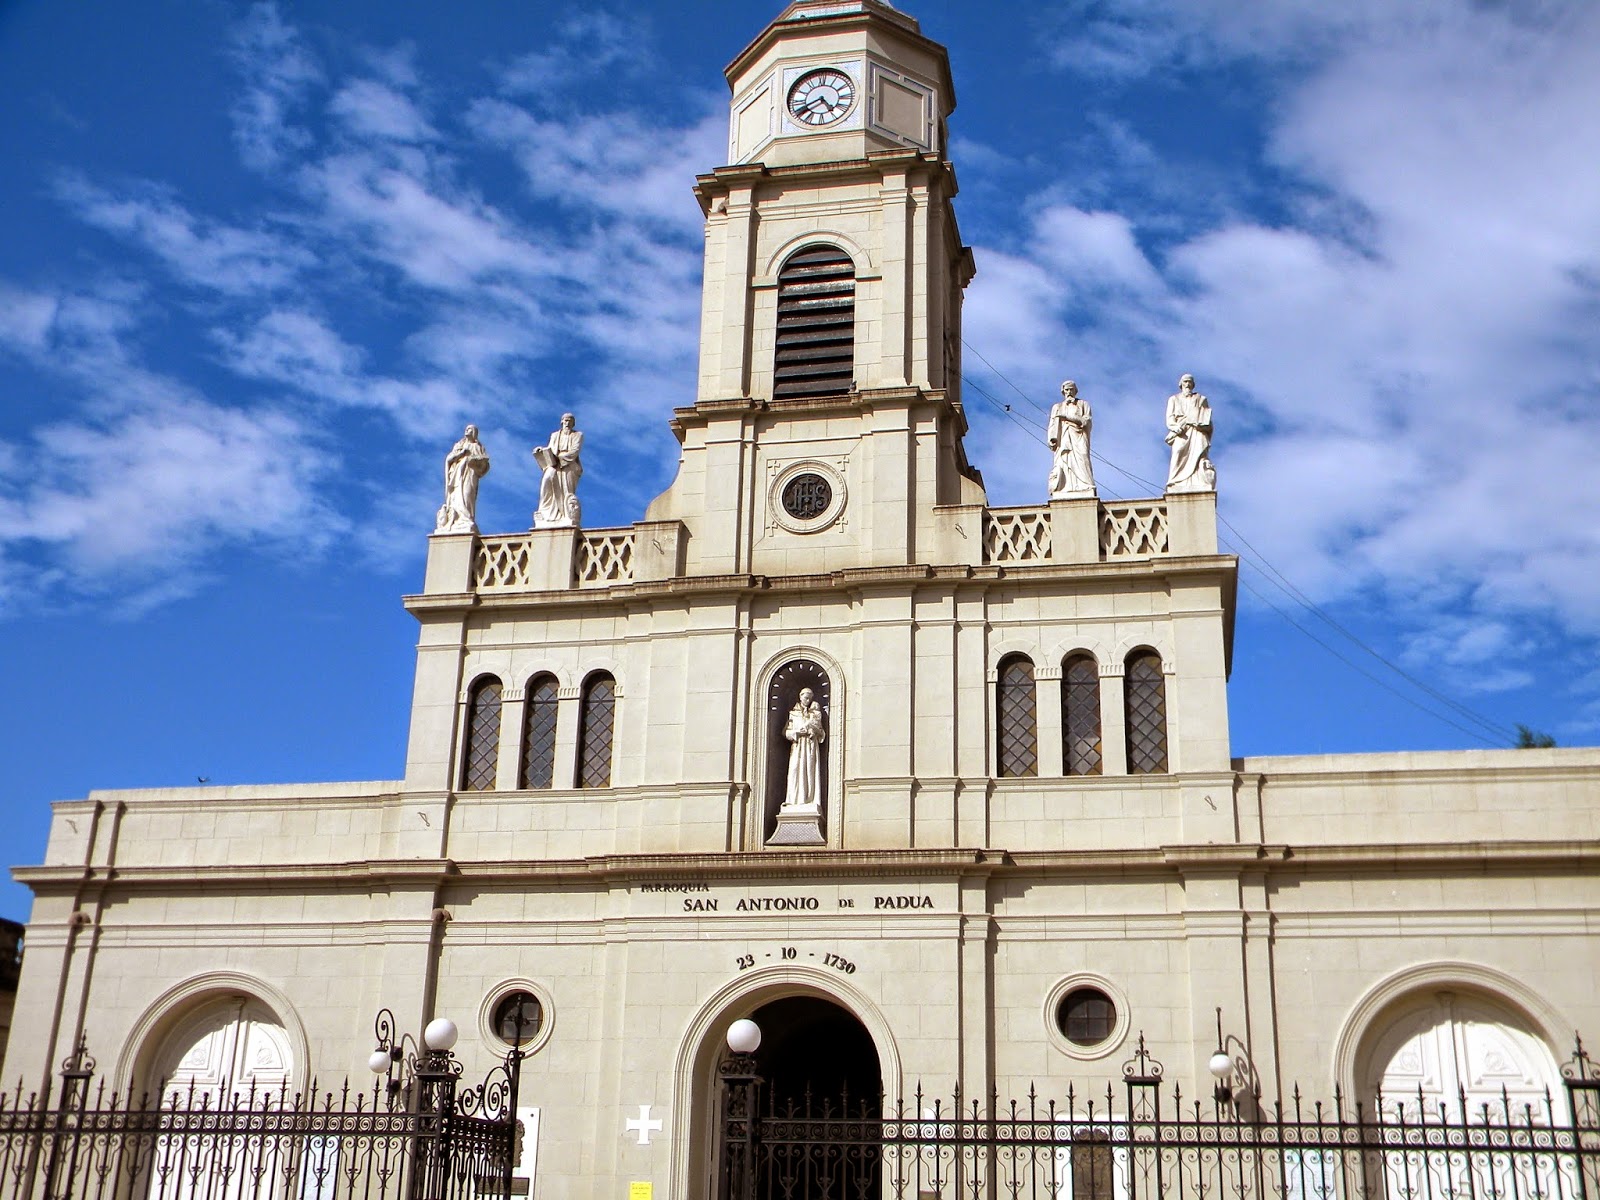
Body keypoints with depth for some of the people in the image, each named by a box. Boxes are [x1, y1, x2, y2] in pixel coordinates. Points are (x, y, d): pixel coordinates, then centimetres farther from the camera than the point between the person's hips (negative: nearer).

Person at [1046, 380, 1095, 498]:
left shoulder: (1083, 404, 21)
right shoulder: (1057, 407, 26)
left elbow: (1088, 421, 4)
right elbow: (1053, 425, 12)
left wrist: (1067, 417, -4)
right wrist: (1052, 439, -8)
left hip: (1078, 439, -2)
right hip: (1062, 440, 2)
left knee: (1081, 465, -20)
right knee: (1060, 467, -17)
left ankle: (1087, 496, -30)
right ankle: (1060, 498, -27)